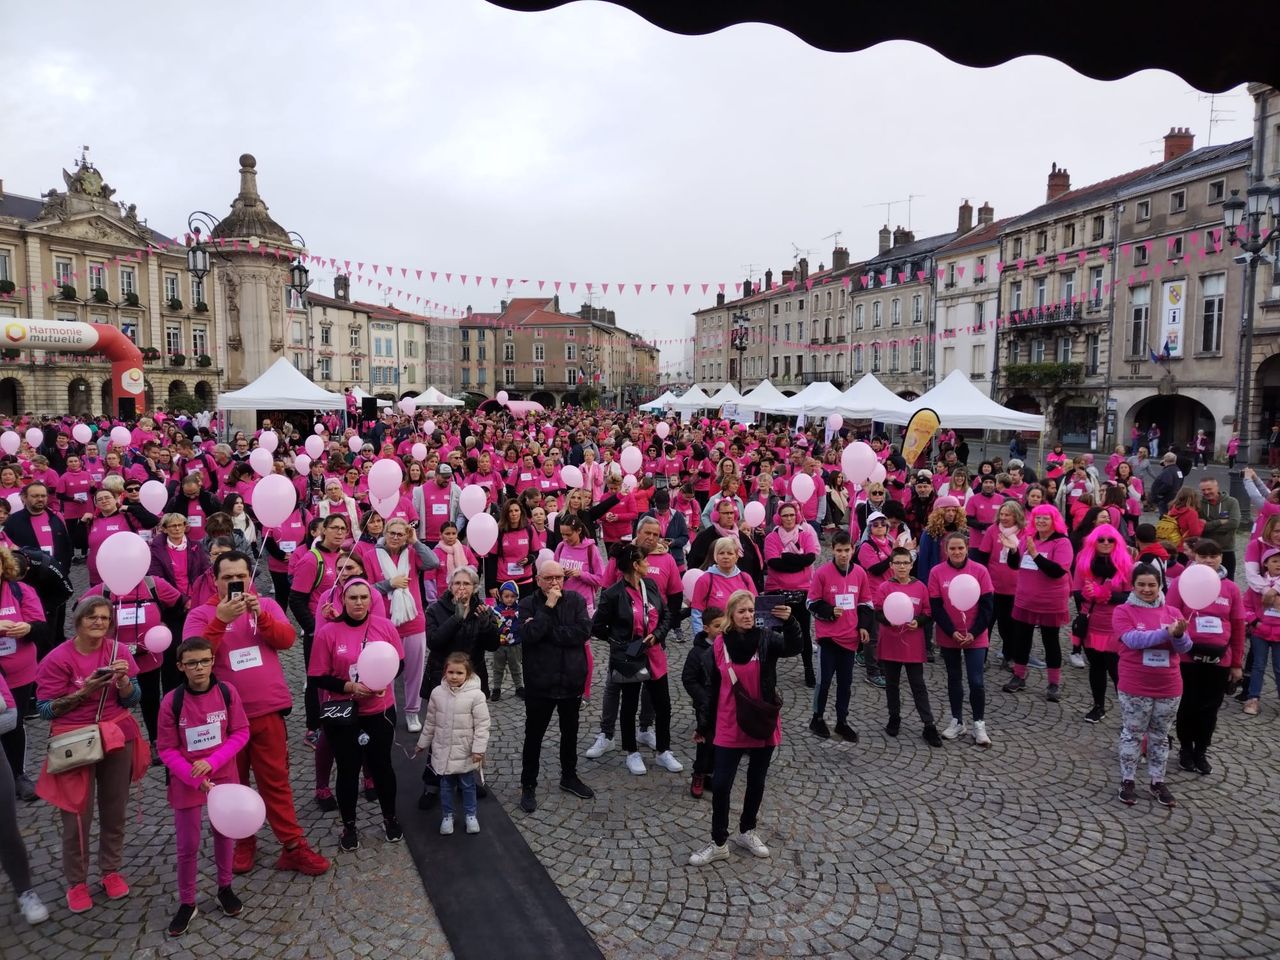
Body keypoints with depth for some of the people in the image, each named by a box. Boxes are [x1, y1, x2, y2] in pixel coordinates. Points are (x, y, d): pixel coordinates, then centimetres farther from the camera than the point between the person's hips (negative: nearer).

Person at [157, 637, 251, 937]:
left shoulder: (227, 692, -12)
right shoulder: (171, 701, -16)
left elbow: (241, 732, -6)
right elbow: (166, 749, -10)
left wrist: (212, 762, -18)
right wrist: (197, 778, -18)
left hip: (224, 776, 1)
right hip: (186, 782, -1)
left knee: (224, 834, 16)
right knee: (188, 845, 9)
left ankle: (225, 889, 37)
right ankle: (186, 903, 27)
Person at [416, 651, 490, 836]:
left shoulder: (475, 695, -17)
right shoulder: (437, 693, -6)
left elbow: (482, 724, -14)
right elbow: (430, 722, 6)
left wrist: (479, 748, -16)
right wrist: (422, 744, 13)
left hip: (465, 752, -2)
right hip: (443, 750, 3)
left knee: (467, 785, 14)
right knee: (446, 785, 15)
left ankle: (470, 815, 32)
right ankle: (447, 816, 33)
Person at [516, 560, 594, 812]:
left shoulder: (576, 600, -2)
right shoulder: (528, 604, -7)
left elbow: (584, 631, -17)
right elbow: (528, 635, -23)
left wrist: (547, 631, -19)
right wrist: (548, 606, -23)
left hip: (572, 680, 3)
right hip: (539, 683, -3)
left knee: (570, 733, 20)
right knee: (534, 736, 9)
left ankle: (569, 777, 39)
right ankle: (528, 786, 25)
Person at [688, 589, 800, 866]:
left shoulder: (767, 639, -8)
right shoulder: (720, 644, -5)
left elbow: (794, 647, -29)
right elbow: (713, 687, 2)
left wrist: (789, 621, -47)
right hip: (730, 727, 0)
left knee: (756, 781, 16)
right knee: (721, 785, 0)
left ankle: (747, 831, 36)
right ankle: (719, 843, 16)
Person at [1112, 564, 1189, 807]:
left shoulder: (1172, 612, 4)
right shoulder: (1123, 611, -7)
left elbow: (1184, 647, -3)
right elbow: (1133, 640, -21)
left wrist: (1179, 634, -25)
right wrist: (1166, 632, -30)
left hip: (1168, 688, 3)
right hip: (1134, 688, -3)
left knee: (1160, 736, 15)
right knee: (1132, 735, 7)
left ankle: (1158, 783, 26)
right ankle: (1127, 782, 18)